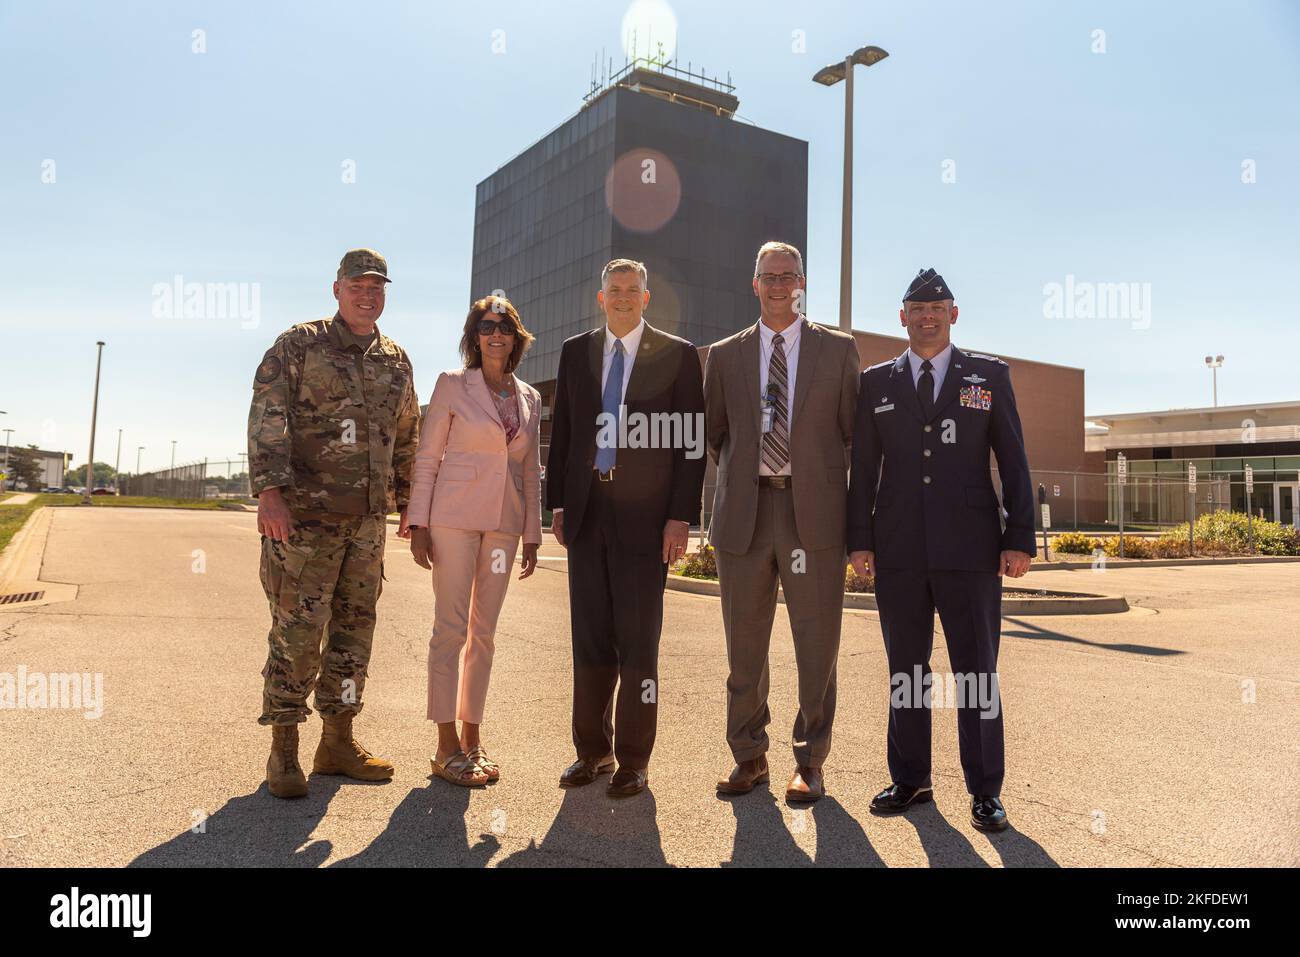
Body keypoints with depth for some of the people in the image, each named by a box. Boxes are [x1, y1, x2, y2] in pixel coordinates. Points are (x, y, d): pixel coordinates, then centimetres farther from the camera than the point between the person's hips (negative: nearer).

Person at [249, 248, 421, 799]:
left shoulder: (396, 361, 15)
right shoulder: (299, 345, -1)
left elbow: (406, 438, 22)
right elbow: (266, 418, -10)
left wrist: (408, 502, 20)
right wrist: (269, 492, -21)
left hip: (368, 520, 5)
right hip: (304, 514, -5)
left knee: (355, 628, 10)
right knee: (297, 631, -2)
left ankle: (338, 741, 22)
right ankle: (283, 751, 11)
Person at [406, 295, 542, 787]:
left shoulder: (530, 398, 12)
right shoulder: (452, 384, 0)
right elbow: (427, 457, -1)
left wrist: (532, 534, 10)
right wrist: (419, 524, -8)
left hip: (503, 523, 4)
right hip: (455, 515, -4)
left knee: (484, 633, 9)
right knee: (451, 628, -3)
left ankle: (471, 736, 19)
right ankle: (446, 745, 6)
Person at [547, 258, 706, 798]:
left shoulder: (676, 354, 2)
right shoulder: (575, 352, 12)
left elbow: (691, 441, -2)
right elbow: (561, 431, 14)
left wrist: (681, 516, -9)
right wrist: (557, 503, 7)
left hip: (644, 512, -3)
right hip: (587, 510, 4)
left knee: (638, 638, 2)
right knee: (589, 636, 9)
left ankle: (633, 759, 15)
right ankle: (592, 750, 23)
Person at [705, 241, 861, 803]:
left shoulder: (838, 350, 7)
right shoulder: (725, 355, 11)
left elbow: (855, 429, 7)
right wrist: (739, 476, 7)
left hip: (815, 510, -1)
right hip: (745, 511, 2)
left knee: (816, 645, 3)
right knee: (744, 644, 8)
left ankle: (809, 761, 18)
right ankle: (749, 755, 23)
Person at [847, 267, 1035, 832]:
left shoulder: (990, 375, 8)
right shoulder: (876, 382, 11)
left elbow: (1013, 462, 5)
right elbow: (863, 468, 9)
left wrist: (1019, 539, -2)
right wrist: (859, 539, 2)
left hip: (970, 550, -1)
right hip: (898, 551, 2)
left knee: (977, 669, 4)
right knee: (905, 668, 9)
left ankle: (985, 791, 16)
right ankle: (910, 780, 22)